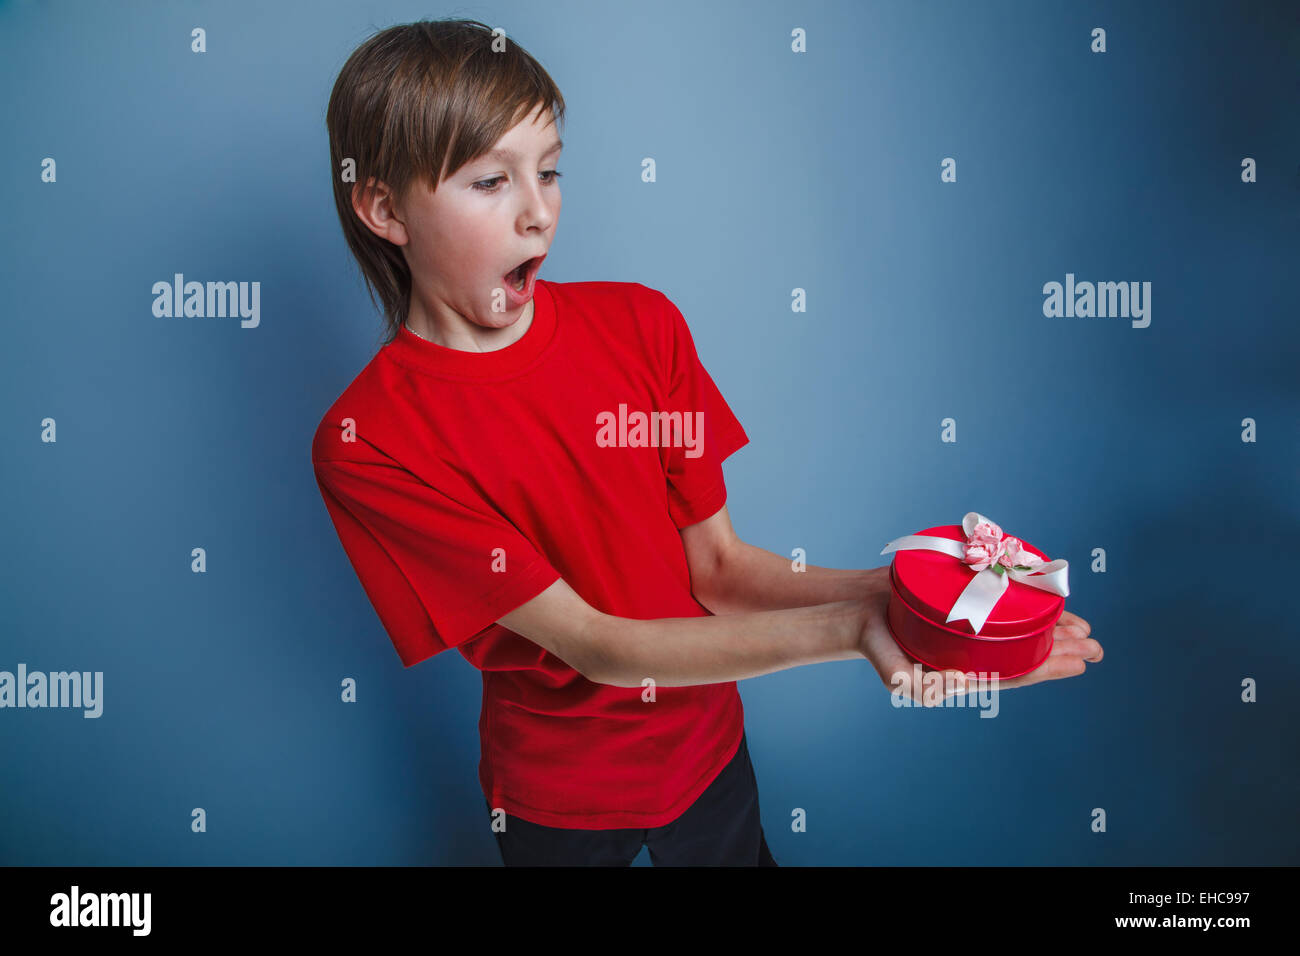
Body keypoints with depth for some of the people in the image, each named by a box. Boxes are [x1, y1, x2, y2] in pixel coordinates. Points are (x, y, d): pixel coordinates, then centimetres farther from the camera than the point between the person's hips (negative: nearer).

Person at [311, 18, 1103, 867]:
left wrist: (875, 592, -27)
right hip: (559, 796, -3)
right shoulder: (368, 442, -23)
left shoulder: (640, 323, -10)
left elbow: (718, 565, -8)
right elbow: (589, 643, -26)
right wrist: (844, 631, -36)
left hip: (705, 742, 3)